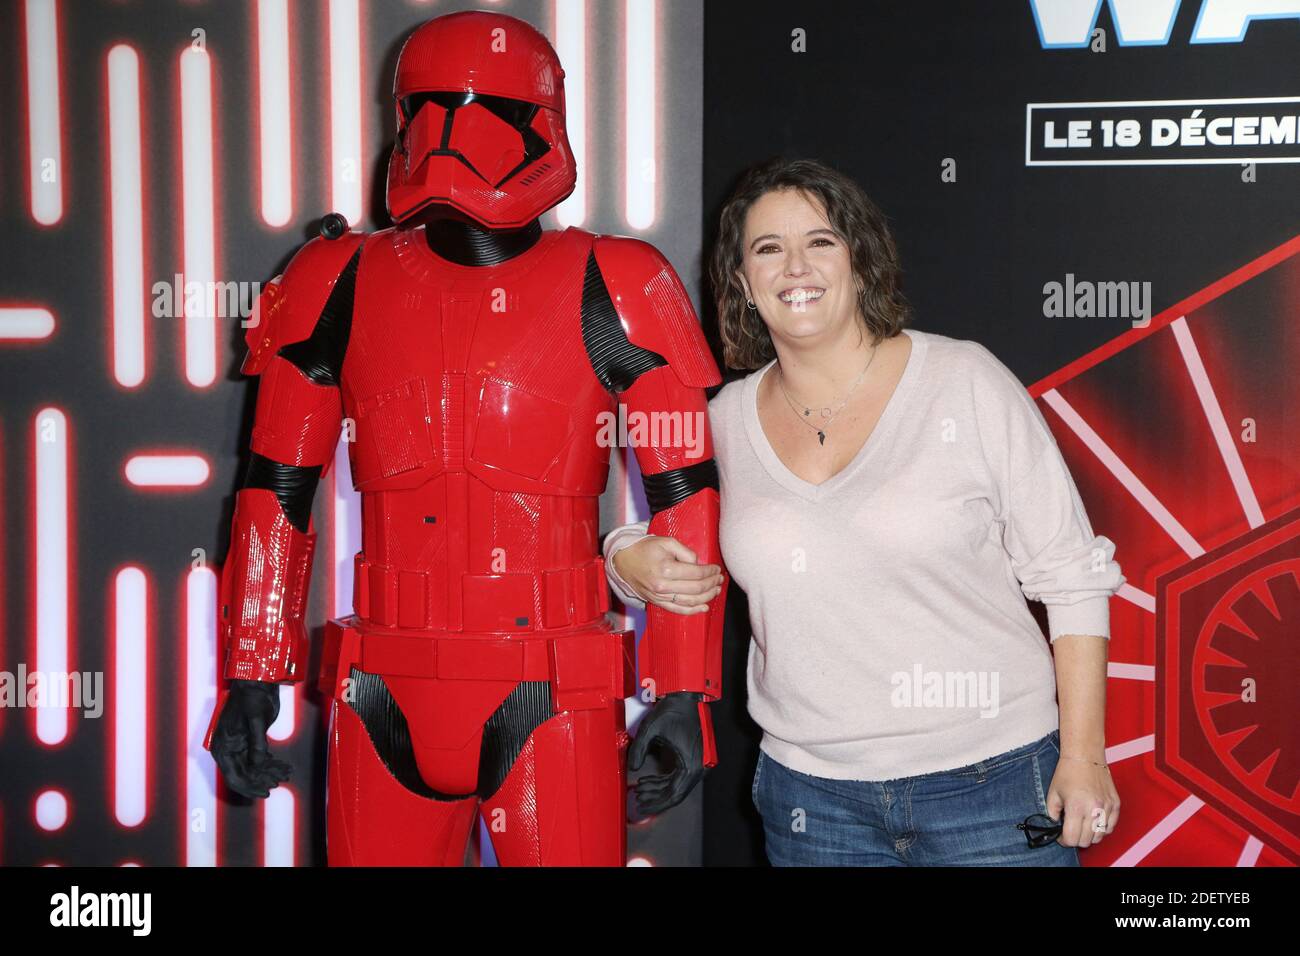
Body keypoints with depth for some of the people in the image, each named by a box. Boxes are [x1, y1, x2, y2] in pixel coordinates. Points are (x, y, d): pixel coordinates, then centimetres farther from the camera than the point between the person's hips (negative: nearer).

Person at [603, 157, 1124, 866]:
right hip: (812, 798, 3)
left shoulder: (966, 382, -5)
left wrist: (1084, 755, -6)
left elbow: (1070, 575, -3)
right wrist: (630, 561, -5)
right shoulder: (725, 421, 2)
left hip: (990, 783, -2)